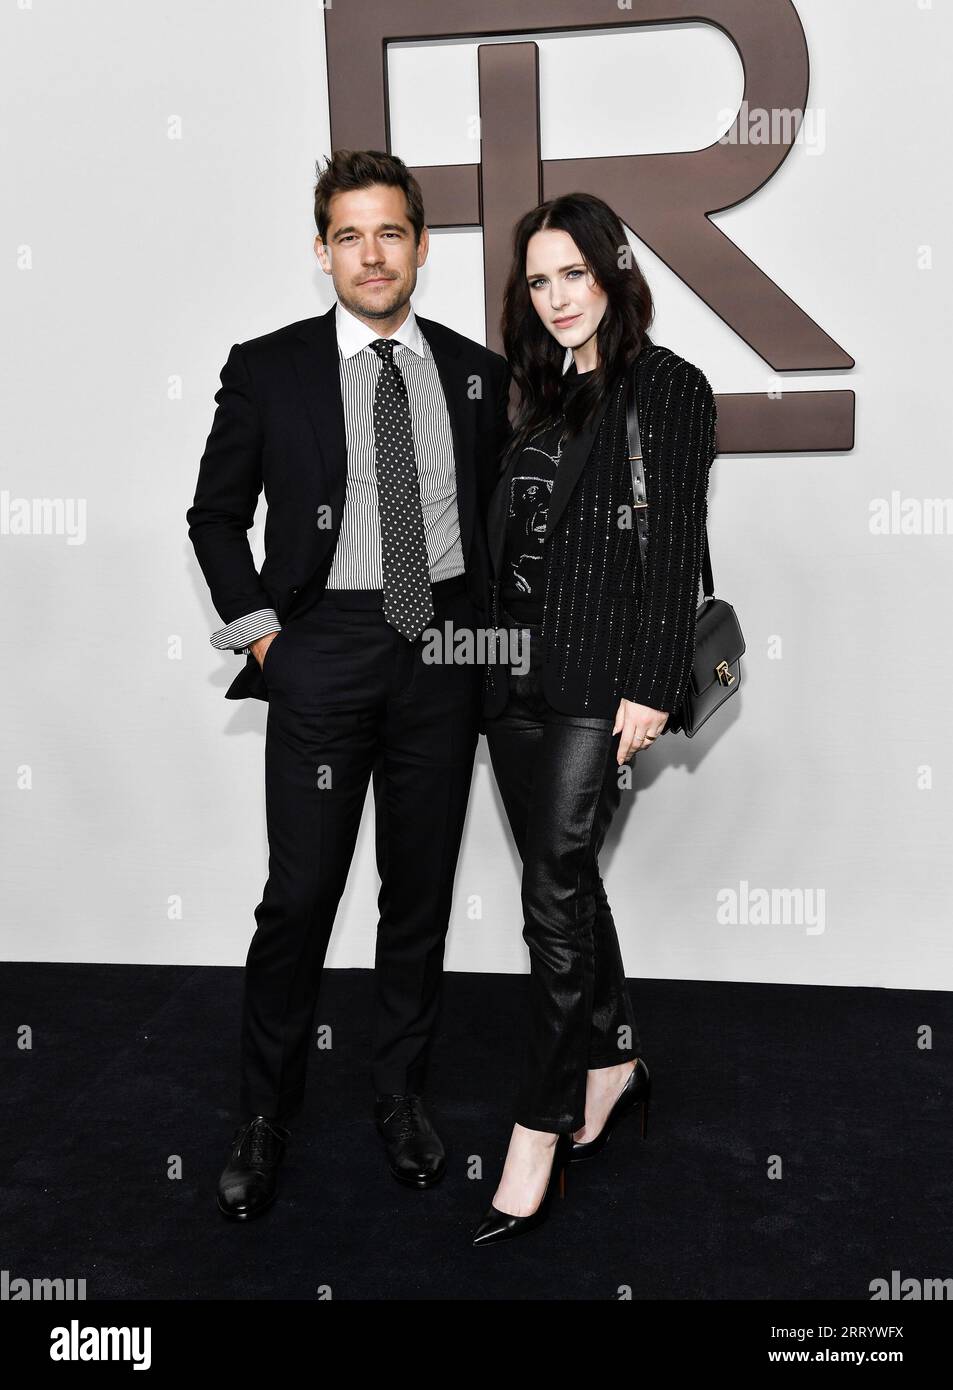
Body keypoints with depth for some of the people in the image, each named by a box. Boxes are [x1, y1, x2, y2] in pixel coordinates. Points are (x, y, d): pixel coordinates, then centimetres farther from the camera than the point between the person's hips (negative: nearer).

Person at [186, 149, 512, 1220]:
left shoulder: (476, 374, 8)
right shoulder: (267, 369, 1)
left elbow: (500, 510, 15)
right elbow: (215, 514, 6)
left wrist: (485, 623, 5)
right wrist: (260, 629, -3)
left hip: (444, 652, 3)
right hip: (322, 650, -2)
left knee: (422, 889, 10)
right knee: (300, 893, -1)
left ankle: (400, 1097, 28)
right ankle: (264, 1117, 18)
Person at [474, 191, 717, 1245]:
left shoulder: (669, 388, -3)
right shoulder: (539, 395, 16)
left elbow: (677, 550, -9)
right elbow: (506, 539, 16)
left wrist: (651, 685, -15)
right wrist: (490, 654, 11)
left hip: (599, 681, -7)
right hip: (514, 674, 7)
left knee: (555, 895, -6)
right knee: (564, 880, 14)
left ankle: (539, 1131, 5)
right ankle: (615, 1061, 32)